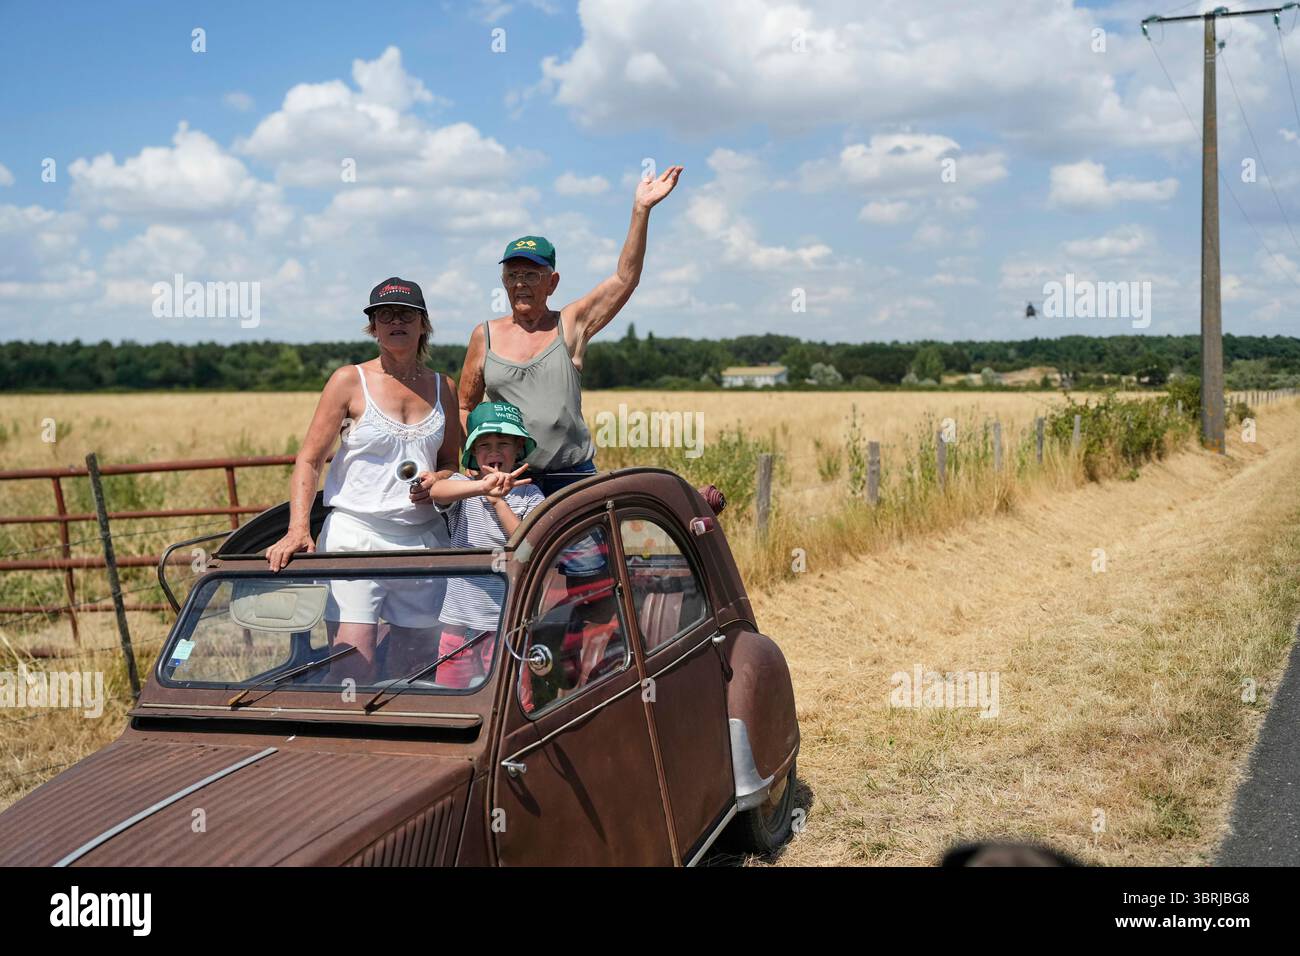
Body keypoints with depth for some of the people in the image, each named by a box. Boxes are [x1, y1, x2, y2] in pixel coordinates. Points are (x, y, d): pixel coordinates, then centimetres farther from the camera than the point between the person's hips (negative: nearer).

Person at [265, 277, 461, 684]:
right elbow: (309, 460, -3)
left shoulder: (443, 388, 12)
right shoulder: (350, 381, 0)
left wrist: (437, 479, -3)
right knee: (352, 669, -13)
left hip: (423, 538, 4)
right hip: (356, 533, -4)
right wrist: (298, 529, -17)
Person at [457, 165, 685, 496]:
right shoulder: (485, 335, 9)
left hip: (572, 476, -1)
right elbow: (464, 407, 16)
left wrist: (641, 210, -12)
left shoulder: (571, 325, 5)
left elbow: (625, 278, -5)